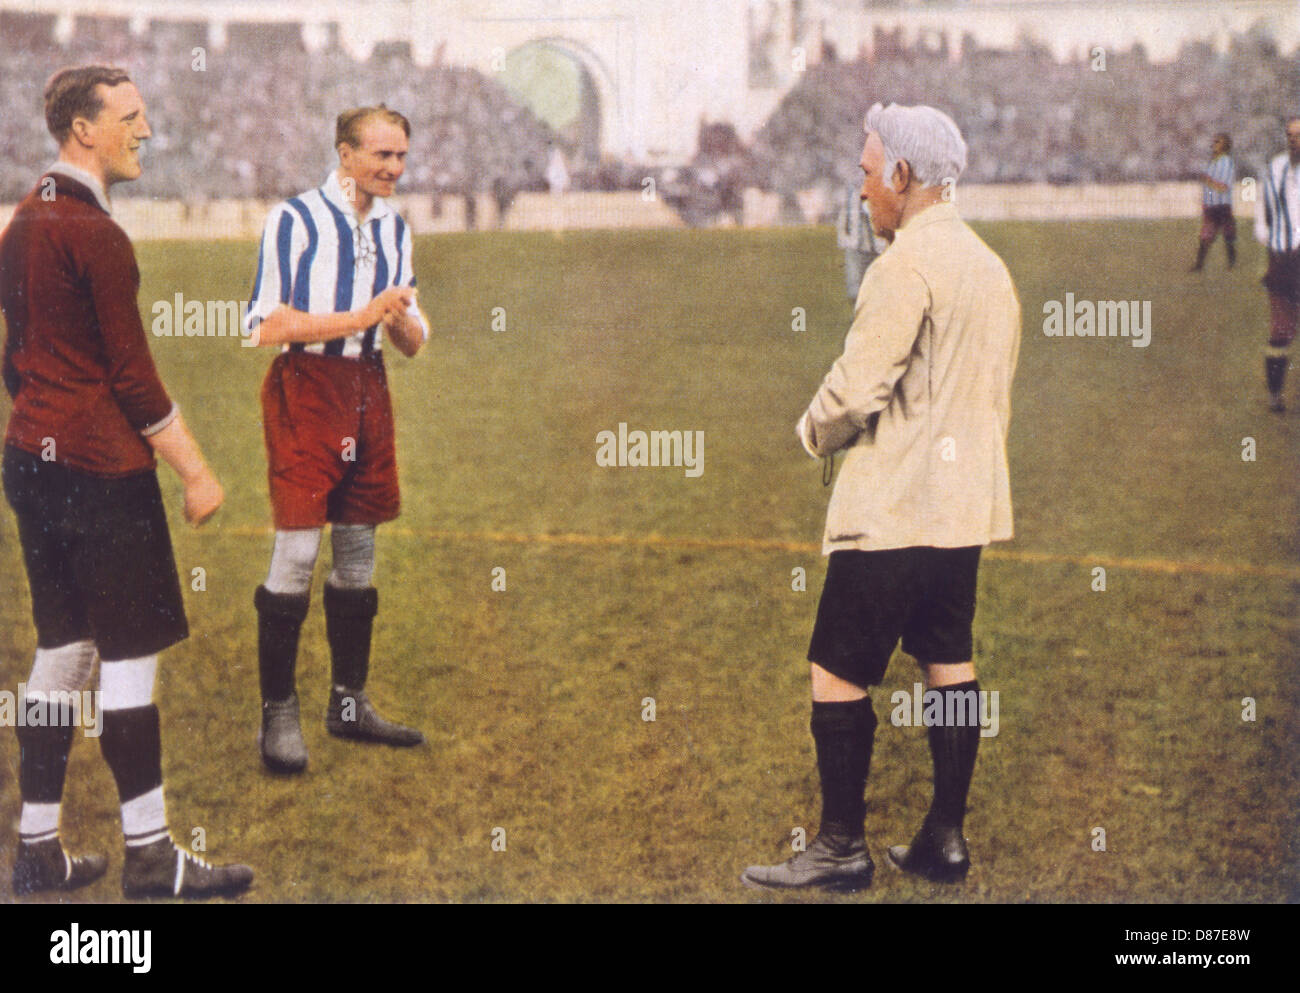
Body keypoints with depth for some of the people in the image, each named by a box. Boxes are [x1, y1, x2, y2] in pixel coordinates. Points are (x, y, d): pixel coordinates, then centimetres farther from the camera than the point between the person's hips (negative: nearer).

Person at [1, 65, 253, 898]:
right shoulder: (93, 233, -15)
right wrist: (196, 472, -10)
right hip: (101, 469, -9)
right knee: (131, 655, -2)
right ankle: (150, 855, 4)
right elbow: (131, 373, -15)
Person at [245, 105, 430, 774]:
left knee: (358, 556, 10)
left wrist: (402, 321, -9)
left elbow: (413, 343, 15)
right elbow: (268, 325, -14)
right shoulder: (296, 218, -7)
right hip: (304, 389, -7)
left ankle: (348, 704, 20)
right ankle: (278, 713, -1)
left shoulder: (395, 229, 14)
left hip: (367, 391, 7)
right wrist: (361, 317, -17)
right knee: (296, 551, -10)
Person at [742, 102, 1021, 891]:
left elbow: (858, 386, -18)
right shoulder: (990, 265, 14)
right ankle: (946, 840, 17)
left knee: (839, 673, -2)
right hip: (966, 502, 9)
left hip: (892, 504, -9)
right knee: (950, 664, 12)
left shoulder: (907, 263, -15)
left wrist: (816, 432, 1)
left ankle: (842, 847, 3)